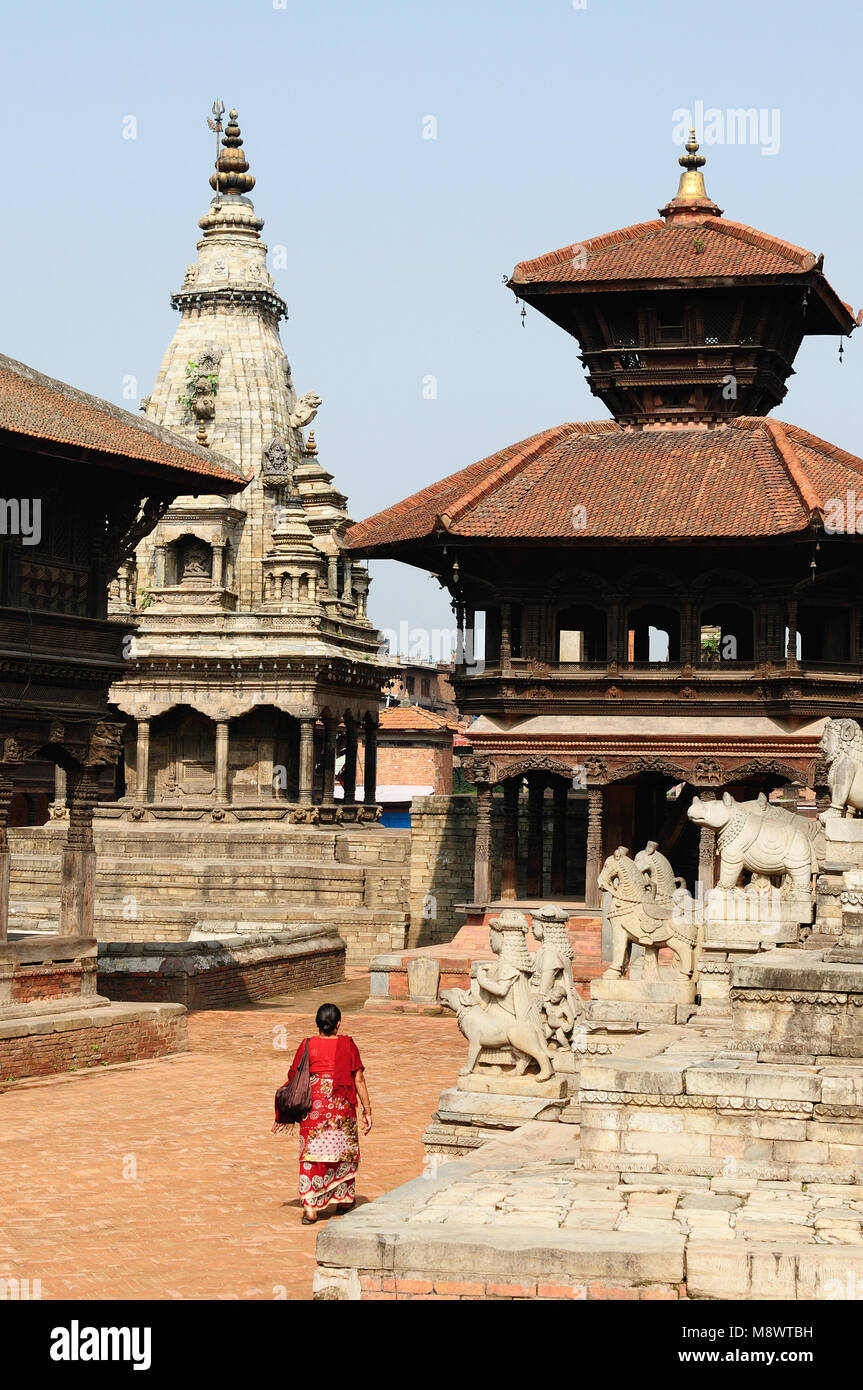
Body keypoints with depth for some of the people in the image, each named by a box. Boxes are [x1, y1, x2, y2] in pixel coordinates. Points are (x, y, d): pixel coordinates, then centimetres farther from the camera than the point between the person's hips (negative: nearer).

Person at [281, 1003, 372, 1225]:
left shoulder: (308, 1045, -1)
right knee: (344, 1149, 19)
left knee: (312, 1153, 1)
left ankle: (310, 1207, -8)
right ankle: (343, 1199, 29)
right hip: (342, 1105, 1)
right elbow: (358, 1078, -1)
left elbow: (293, 1076, 2)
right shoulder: (347, 1044, -1)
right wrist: (367, 1109, 4)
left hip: (313, 1104, -1)